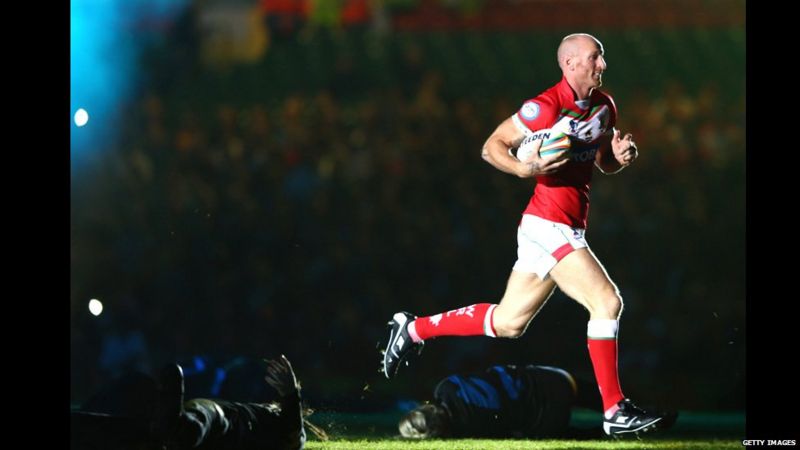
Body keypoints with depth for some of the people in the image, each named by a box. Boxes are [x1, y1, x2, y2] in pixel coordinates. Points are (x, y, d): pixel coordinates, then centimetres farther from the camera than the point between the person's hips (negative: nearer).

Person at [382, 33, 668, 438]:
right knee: (606, 301, -16)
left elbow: (604, 163, 23)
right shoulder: (546, 107, -14)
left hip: (569, 229, 9)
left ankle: (414, 329, 28)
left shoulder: (604, 107, 11)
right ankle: (615, 412, -12)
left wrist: (620, 157, 0)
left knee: (508, 323, 14)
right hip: (548, 225, -9)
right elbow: (492, 147, -8)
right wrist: (526, 168, -26)